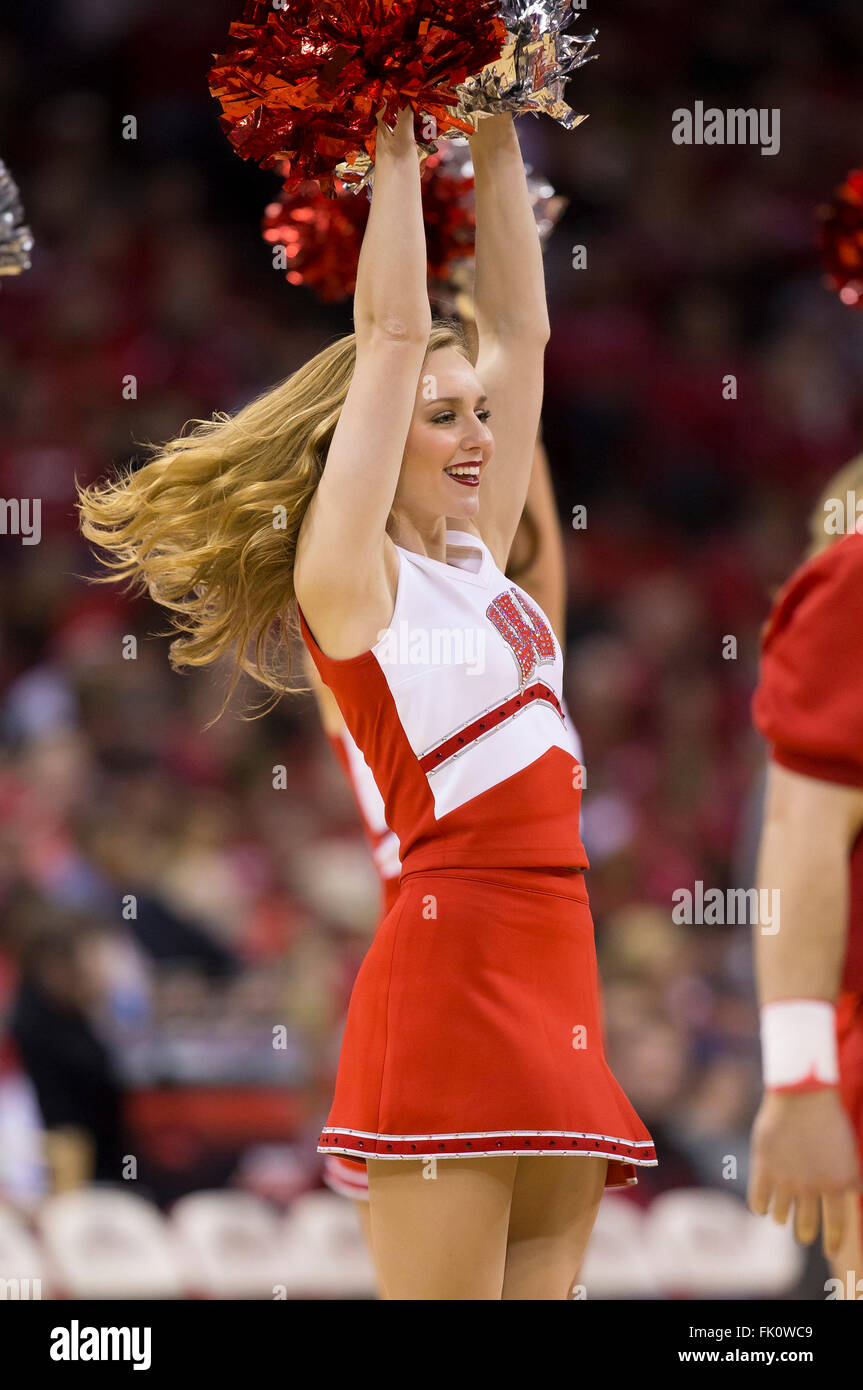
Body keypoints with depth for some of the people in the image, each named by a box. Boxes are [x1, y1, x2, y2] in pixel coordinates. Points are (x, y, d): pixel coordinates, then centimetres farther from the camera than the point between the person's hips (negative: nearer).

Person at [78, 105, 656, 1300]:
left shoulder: (478, 560, 19)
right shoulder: (349, 577, 0)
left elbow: (520, 330, 20)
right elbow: (391, 337, -3)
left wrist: (499, 147, 18)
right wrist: (398, 147, 4)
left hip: (559, 973, 8)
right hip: (450, 955, -8)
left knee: (543, 1285, 3)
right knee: (443, 1291, -11)